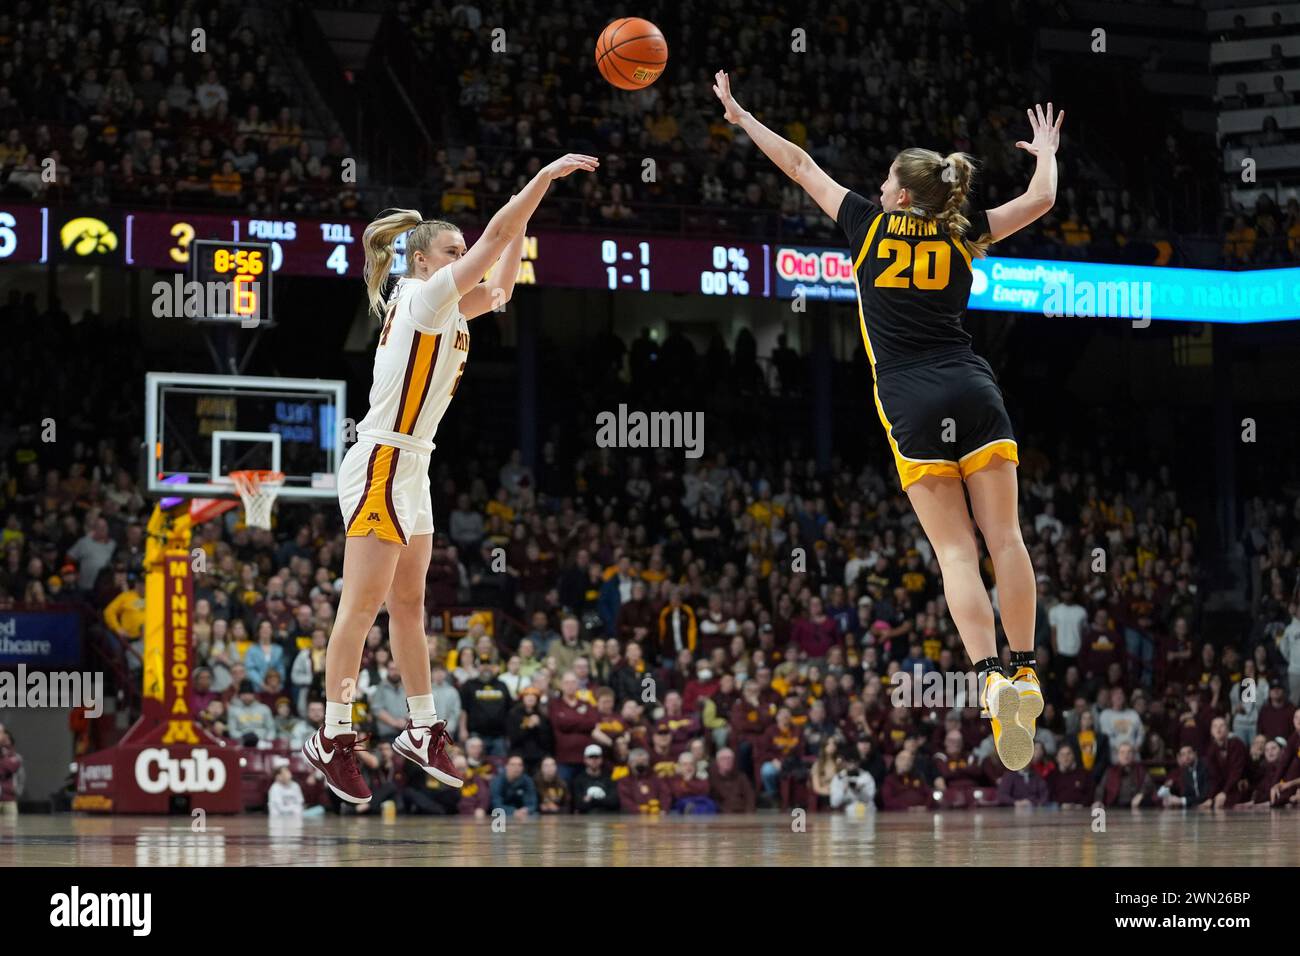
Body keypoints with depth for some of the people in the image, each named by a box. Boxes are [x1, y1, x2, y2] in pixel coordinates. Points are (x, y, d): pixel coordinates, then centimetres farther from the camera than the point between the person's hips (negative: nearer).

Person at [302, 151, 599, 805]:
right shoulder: (421, 296, -11)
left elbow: (499, 290, 28)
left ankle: (422, 729, 18)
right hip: (381, 465, -10)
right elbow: (495, 237, -17)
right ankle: (332, 739, -6)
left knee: (409, 605, 13)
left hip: (410, 468, 10)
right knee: (363, 604, -8)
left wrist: (524, 221, 19)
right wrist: (545, 174, -14)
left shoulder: (446, 307, 13)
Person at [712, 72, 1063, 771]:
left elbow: (800, 167, 19)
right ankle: (1024, 673, -5)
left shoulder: (871, 224, 9)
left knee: (956, 551, -7)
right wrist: (1047, 154, 40)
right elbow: (1040, 199, 18)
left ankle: (991, 679, -21)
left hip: (911, 401, -2)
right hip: (973, 391, 2)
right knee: (1004, 537, 0)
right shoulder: (962, 237, 13)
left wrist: (740, 116, 31)